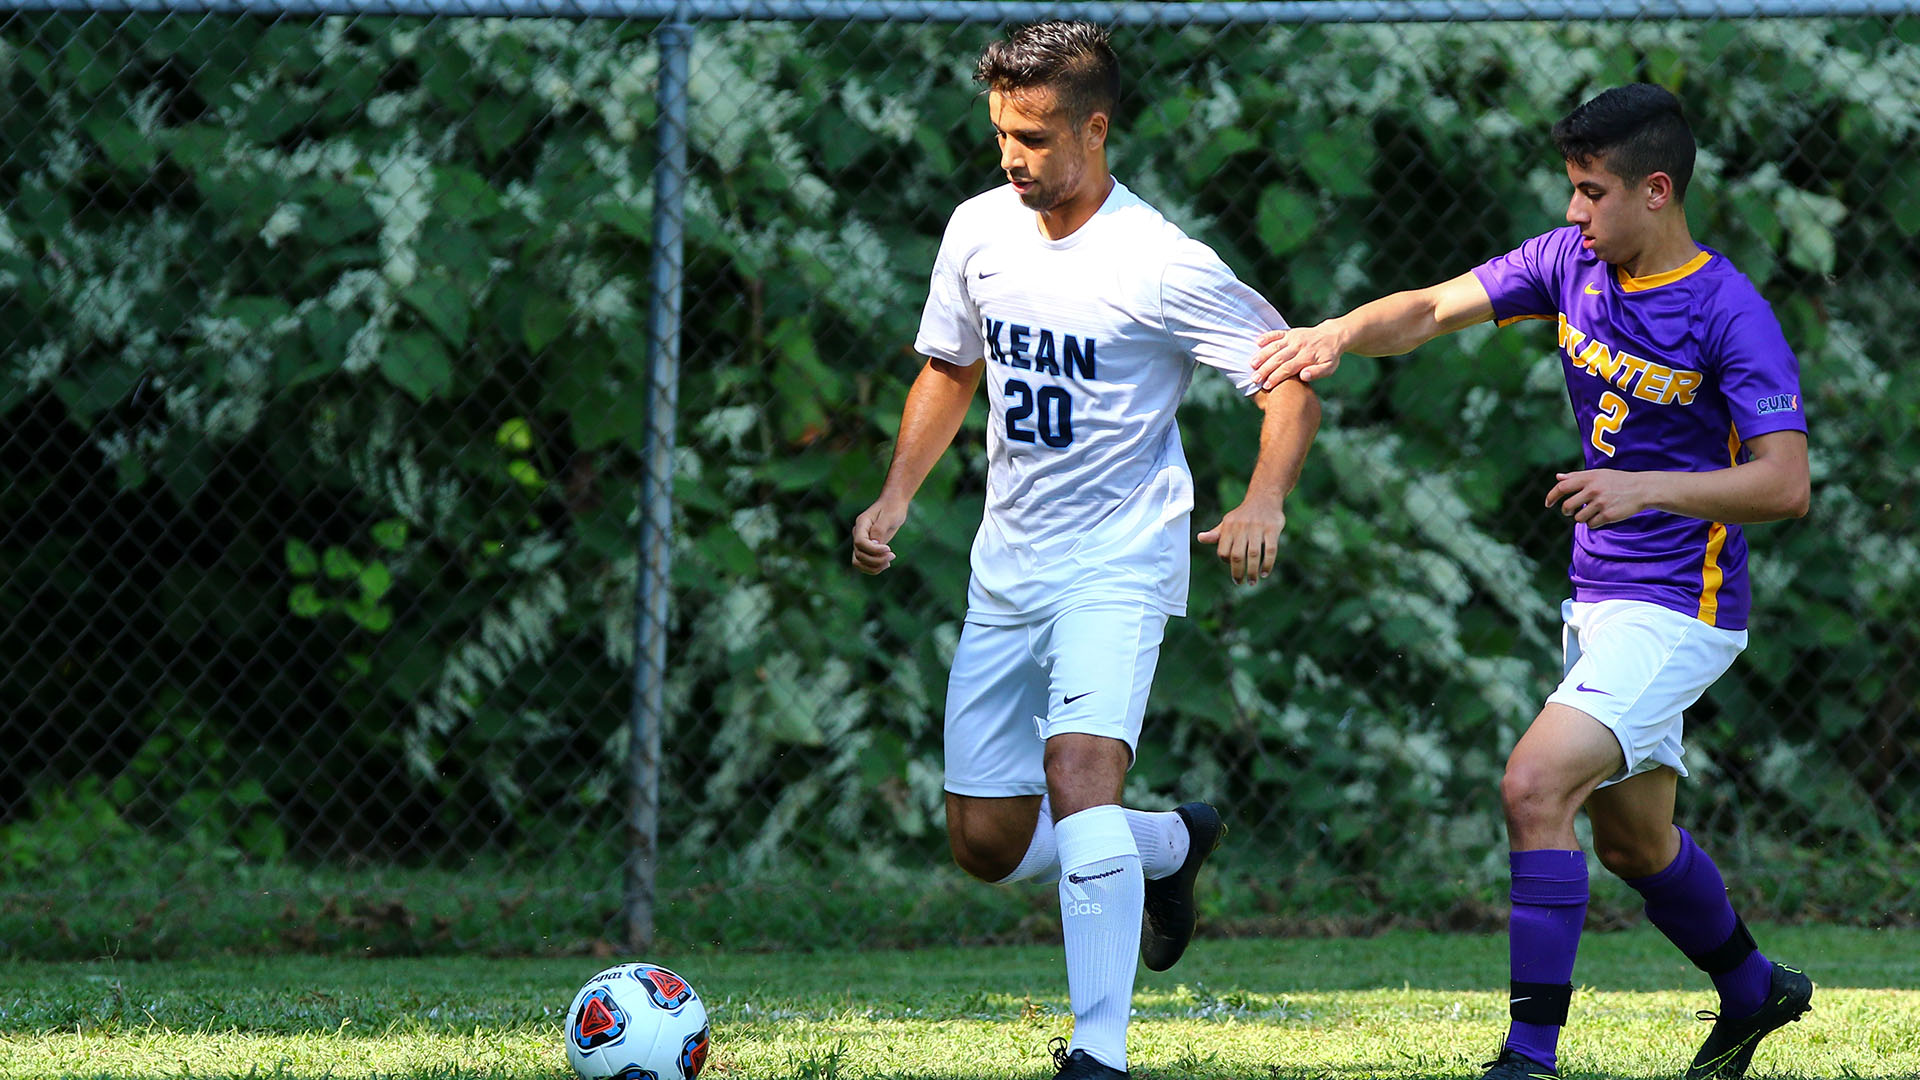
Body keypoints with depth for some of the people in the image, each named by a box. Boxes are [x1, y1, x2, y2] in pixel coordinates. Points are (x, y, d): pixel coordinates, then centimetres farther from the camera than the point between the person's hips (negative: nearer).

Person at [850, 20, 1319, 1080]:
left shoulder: (1161, 266, -16)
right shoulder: (979, 230, 3)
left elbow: (1291, 383, -10)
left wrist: (1263, 500, -27)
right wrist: (896, 495, 6)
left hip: (1118, 563, -7)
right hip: (1007, 567, 7)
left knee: (1079, 769, -28)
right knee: (987, 842, 7)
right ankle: (1175, 844, 36)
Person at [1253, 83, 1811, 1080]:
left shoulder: (1732, 315, -18)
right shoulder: (1571, 263, 2)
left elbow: (1785, 483, -22)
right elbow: (1435, 310, -3)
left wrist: (1645, 488, -32)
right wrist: (1337, 335, -23)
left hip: (1677, 612, -8)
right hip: (1599, 599, 8)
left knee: (1534, 785, -22)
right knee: (1632, 840, 21)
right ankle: (1753, 991, 45)